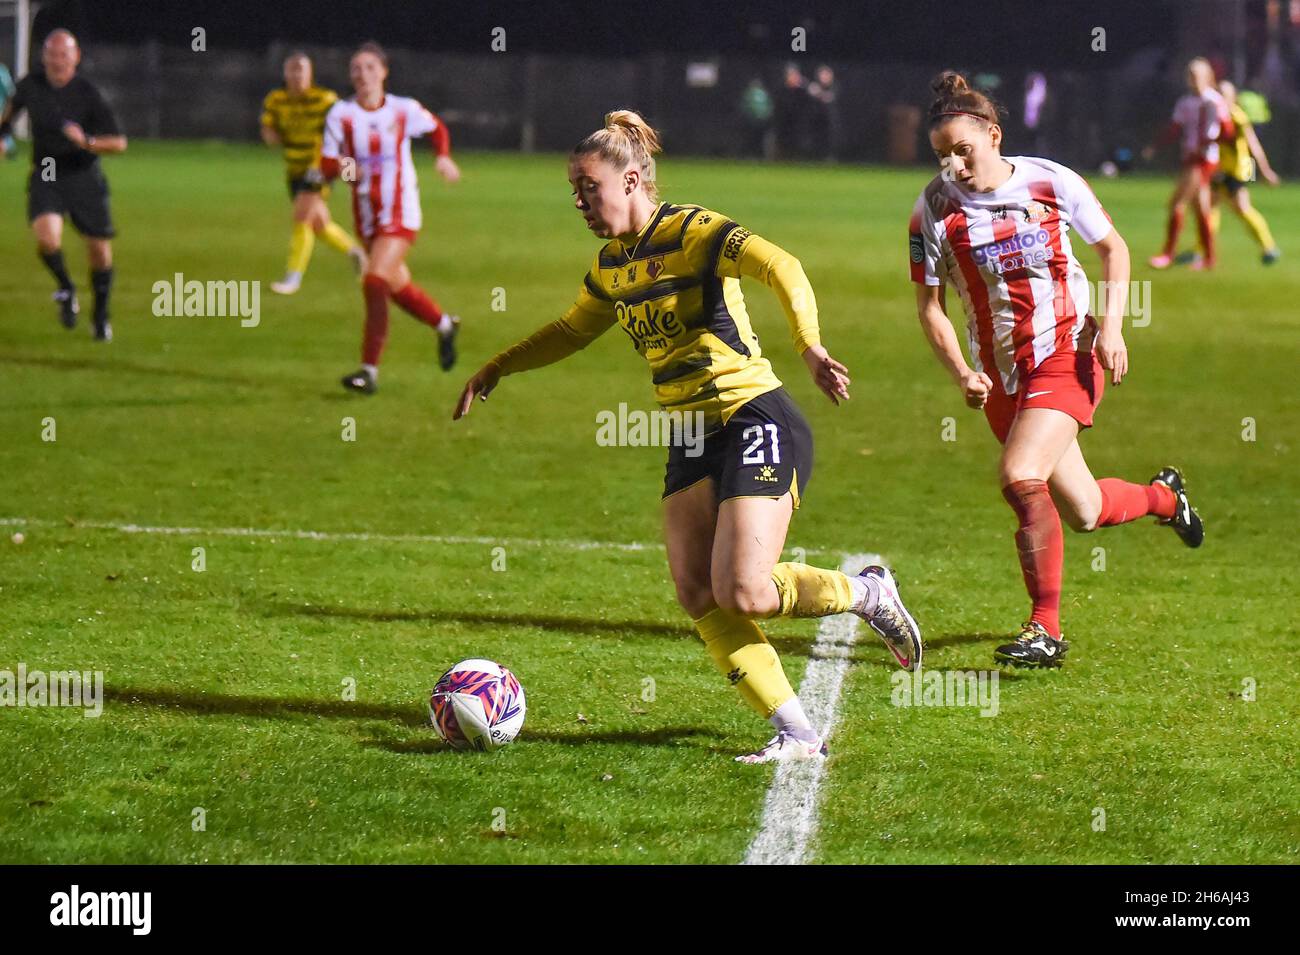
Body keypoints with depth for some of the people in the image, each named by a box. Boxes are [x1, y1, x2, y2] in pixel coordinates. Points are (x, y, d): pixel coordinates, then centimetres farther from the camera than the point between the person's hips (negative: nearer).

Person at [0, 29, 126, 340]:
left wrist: (87, 142, -32)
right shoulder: (30, 85, -5)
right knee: (47, 238, -25)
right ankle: (67, 291, 4)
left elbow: (119, 143, -16)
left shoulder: (88, 94, -14)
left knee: (100, 252, 3)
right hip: (45, 179, 1)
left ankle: (101, 317, 27)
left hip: (85, 177, -1)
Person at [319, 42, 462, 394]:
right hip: (366, 216, 4)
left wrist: (443, 156, -2)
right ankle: (444, 326, 45)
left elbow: (437, 128, 16)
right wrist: (339, 167, -30)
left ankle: (369, 370, -16)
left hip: (401, 212, -4)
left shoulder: (404, 110, -5)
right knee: (399, 287, 16)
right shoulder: (341, 115, -5)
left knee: (375, 282, -19)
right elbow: (326, 167, -8)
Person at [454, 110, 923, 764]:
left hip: (756, 422, -8)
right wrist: (497, 368, 28)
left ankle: (867, 593, 10)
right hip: (691, 436, 8)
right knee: (697, 597, -8)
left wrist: (809, 348, -43)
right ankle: (797, 734, -6)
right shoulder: (612, 265, 12)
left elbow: (783, 270, -28)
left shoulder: (692, 232, -13)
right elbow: (573, 330, 33)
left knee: (743, 593, -18)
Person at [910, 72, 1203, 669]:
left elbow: (1114, 248, 6)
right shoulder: (935, 209, -6)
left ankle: (1046, 629, -12)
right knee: (1084, 513, 9)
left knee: (1020, 478, -25)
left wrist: (1111, 326, -7)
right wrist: (962, 375, -13)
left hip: (1068, 355, -3)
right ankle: (1162, 496, 44)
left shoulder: (1051, 182, -8)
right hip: (1001, 372, 3)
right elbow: (929, 307, 1)